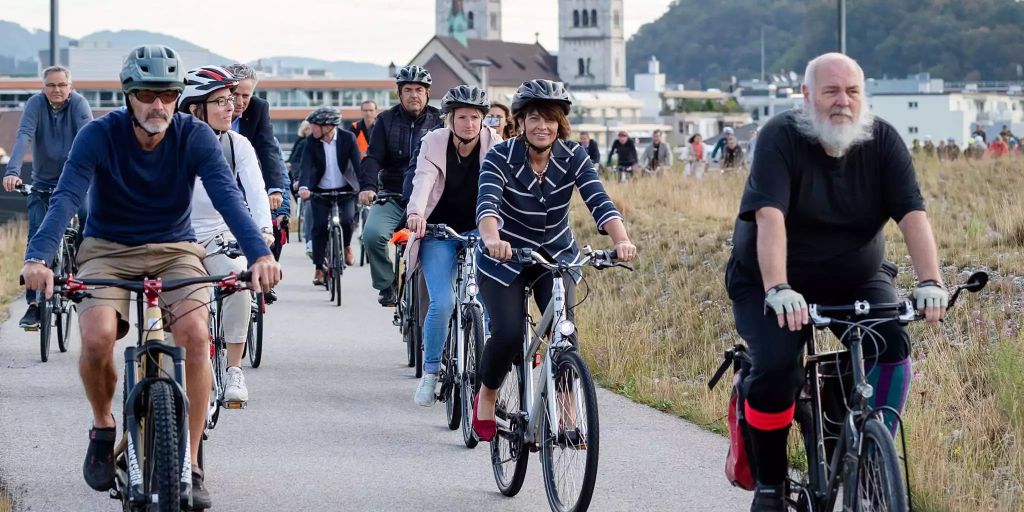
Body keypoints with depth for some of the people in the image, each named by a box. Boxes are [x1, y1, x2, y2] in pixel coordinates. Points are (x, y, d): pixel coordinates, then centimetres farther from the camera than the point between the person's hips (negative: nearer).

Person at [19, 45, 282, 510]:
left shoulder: (195, 137, -12)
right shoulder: (99, 135, -14)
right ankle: (103, 429, 3)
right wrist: (37, 258, -45)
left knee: (195, 333, -28)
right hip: (108, 251, -1)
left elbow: (227, 196, -25)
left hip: (174, 249, 1)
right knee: (97, 337, -29)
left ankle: (189, 465, -17)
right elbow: (65, 198, -26)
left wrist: (259, 254, -43)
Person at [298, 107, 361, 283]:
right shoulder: (312, 142, -9)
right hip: (320, 192, 1)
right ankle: (319, 268, 6)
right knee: (319, 227, -7)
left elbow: (357, 164, -18)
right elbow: (306, 166, -19)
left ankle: (346, 246, 12)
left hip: (345, 189, -1)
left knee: (347, 219, -21)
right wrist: (303, 187, -38)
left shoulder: (348, 138, -13)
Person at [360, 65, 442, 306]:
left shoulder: (439, 121, 7)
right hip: (392, 197, 0)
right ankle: (386, 285, -7)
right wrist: (367, 186, -20)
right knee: (373, 233, -26)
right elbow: (373, 157, -2)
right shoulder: (386, 121, 7)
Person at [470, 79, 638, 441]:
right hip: (505, 259, -2)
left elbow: (599, 201, -26)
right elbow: (487, 203, -35)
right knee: (508, 334, -19)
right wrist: (492, 239, -58)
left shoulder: (573, 157, -12)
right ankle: (486, 396, 10)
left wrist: (621, 240, -46)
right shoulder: (501, 157, -19)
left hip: (556, 256, 2)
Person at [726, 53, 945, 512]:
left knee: (892, 345, -25)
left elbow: (912, 215, -19)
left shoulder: (883, 141, -10)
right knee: (777, 367, -26)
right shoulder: (781, 137, -19)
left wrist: (930, 282, -34)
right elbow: (770, 217, -32)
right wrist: (778, 291, -46)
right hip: (774, 281, -3)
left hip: (856, 280, 3)